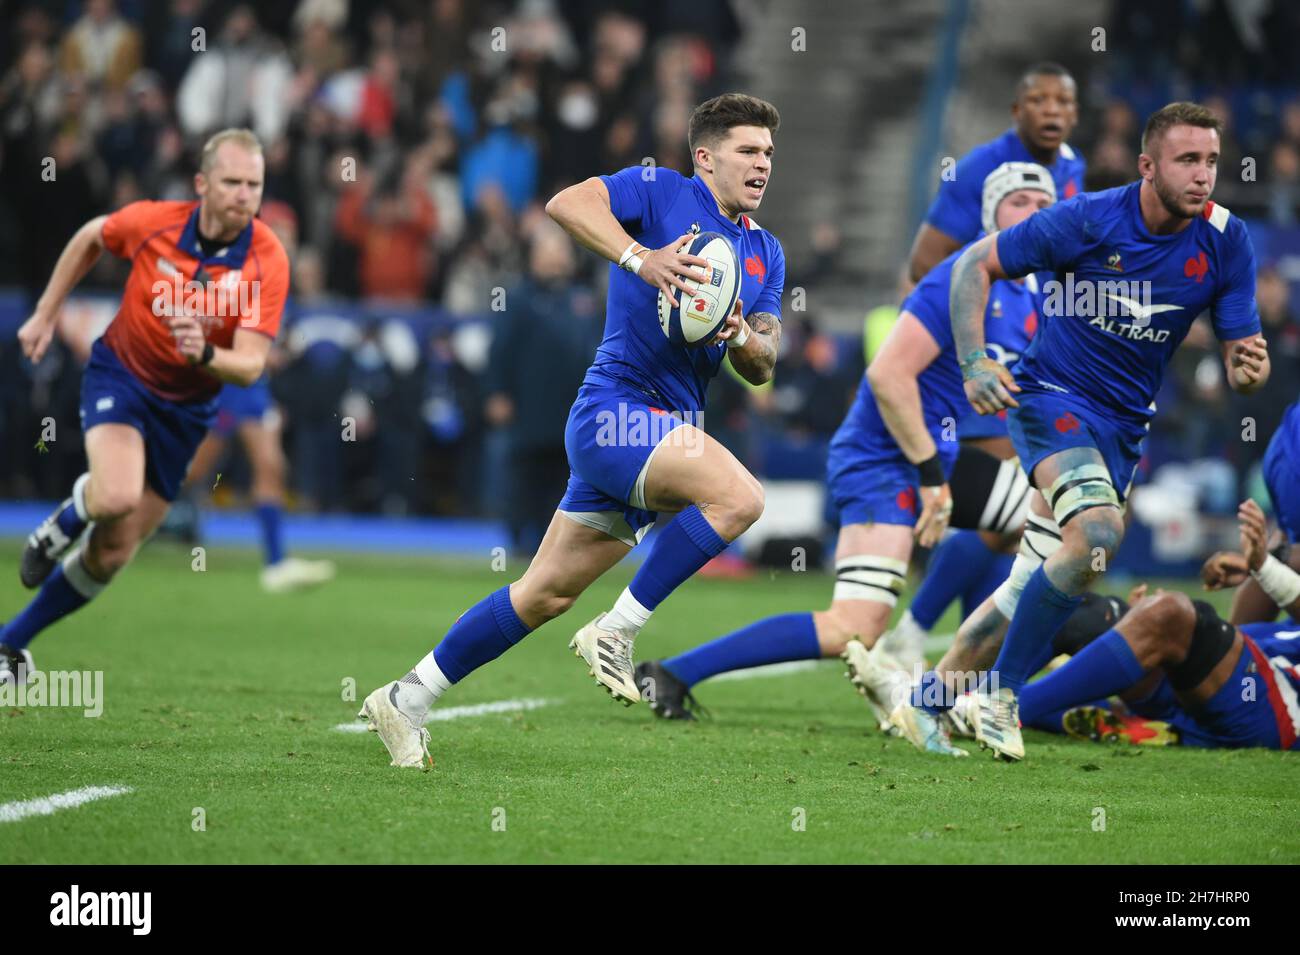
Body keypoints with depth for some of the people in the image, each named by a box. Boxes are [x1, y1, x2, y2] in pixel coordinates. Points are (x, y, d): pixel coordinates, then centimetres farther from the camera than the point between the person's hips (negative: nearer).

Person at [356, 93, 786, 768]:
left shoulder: (766, 253, 18)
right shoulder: (661, 192, -3)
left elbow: (761, 368, 14)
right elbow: (566, 204, -19)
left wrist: (740, 336, -9)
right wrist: (640, 258, -31)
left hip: (667, 430, 8)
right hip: (615, 408, -8)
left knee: (546, 593, 8)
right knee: (738, 495, -28)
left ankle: (408, 699, 17)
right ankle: (615, 632, -16)